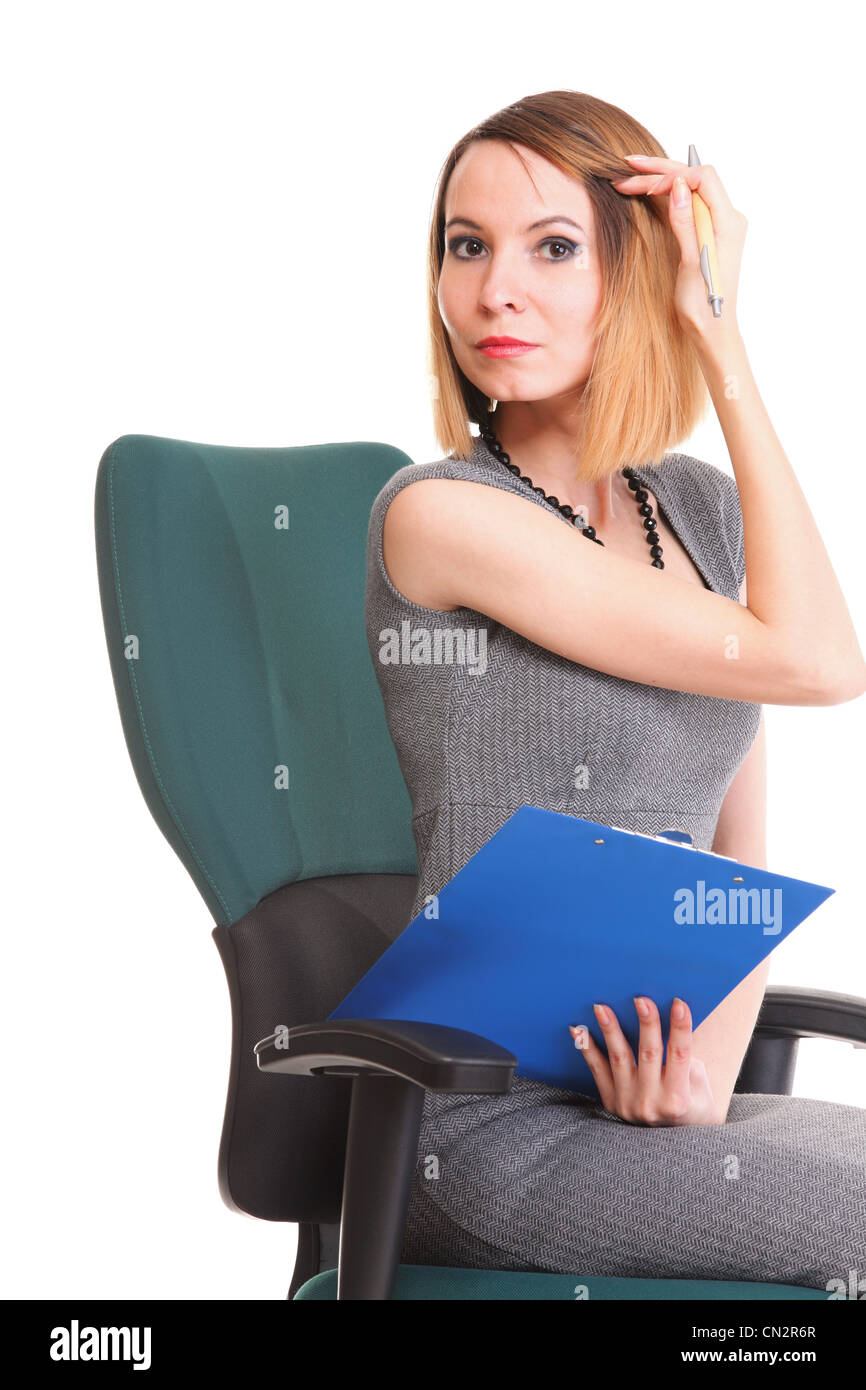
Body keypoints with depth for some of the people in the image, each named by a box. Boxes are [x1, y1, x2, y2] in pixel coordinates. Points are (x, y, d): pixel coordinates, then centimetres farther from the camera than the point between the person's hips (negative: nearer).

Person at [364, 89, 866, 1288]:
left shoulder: (701, 510, 10)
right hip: (504, 1133, -6)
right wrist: (724, 339, -12)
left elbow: (740, 857, 13)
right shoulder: (441, 514, -12)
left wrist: (710, 1066, -4)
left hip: (648, 1103, 7)